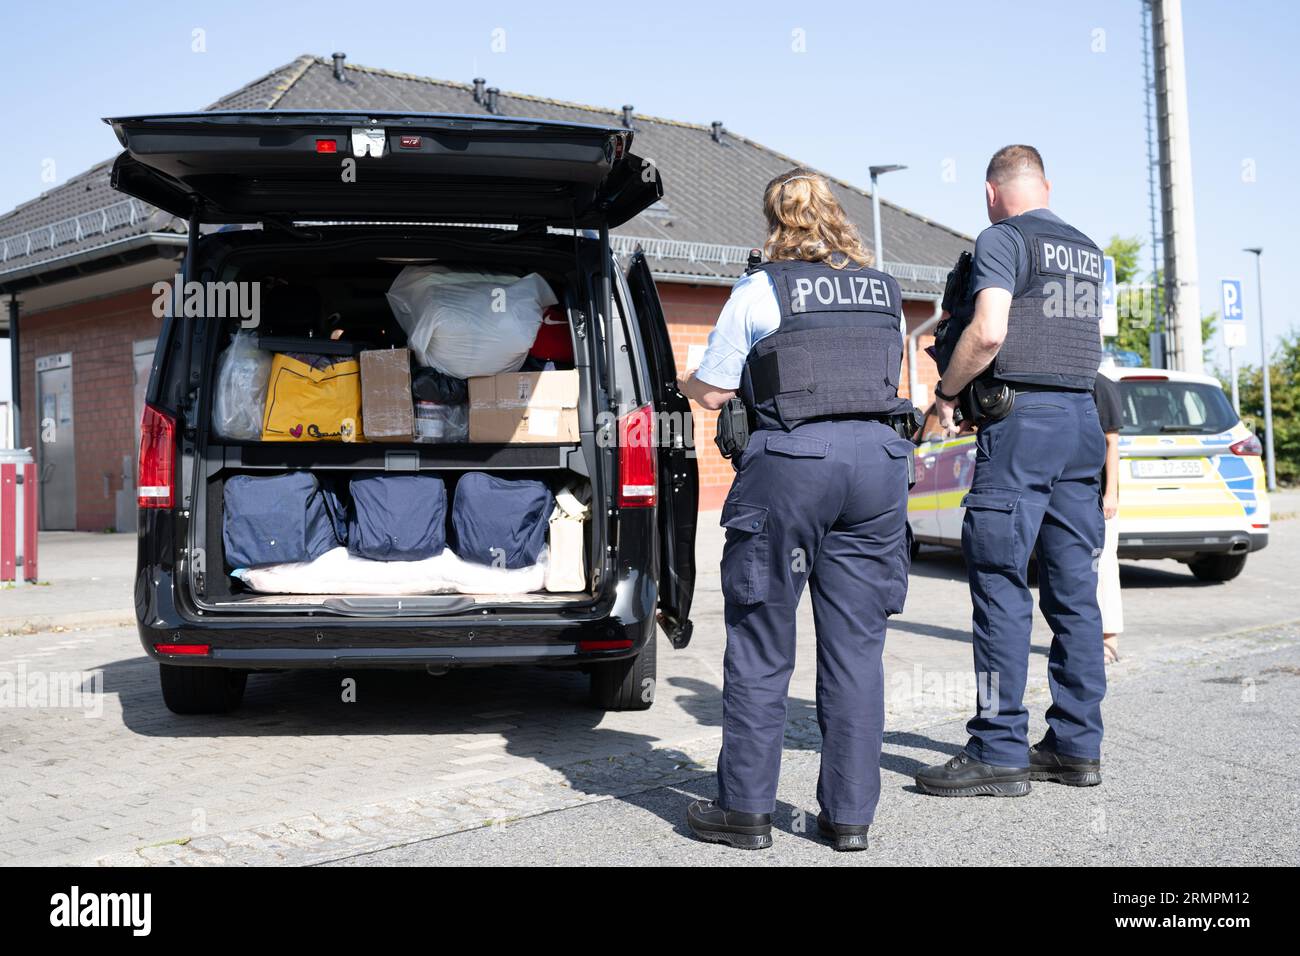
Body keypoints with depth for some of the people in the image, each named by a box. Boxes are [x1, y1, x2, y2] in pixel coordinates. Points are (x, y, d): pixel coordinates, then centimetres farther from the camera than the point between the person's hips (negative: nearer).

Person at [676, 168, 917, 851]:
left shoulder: (760, 290, 1)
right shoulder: (884, 291, 15)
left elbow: (714, 392, 3)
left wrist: (685, 382, 23)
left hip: (792, 462, -4)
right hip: (880, 461, 5)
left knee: (760, 645, 5)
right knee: (856, 645, 8)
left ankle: (746, 808, 9)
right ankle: (849, 813, 12)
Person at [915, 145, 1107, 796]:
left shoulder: (1002, 239, -5)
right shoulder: (1087, 250, 20)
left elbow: (989, 332, -17)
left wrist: (947, 391, -3)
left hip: (1020, 421, -8)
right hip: (1082, 420, 8)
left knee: (1001, 587, -6)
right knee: (1074, 589, 9)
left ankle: (1000, 753, -5)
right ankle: (1077, 746, 13)